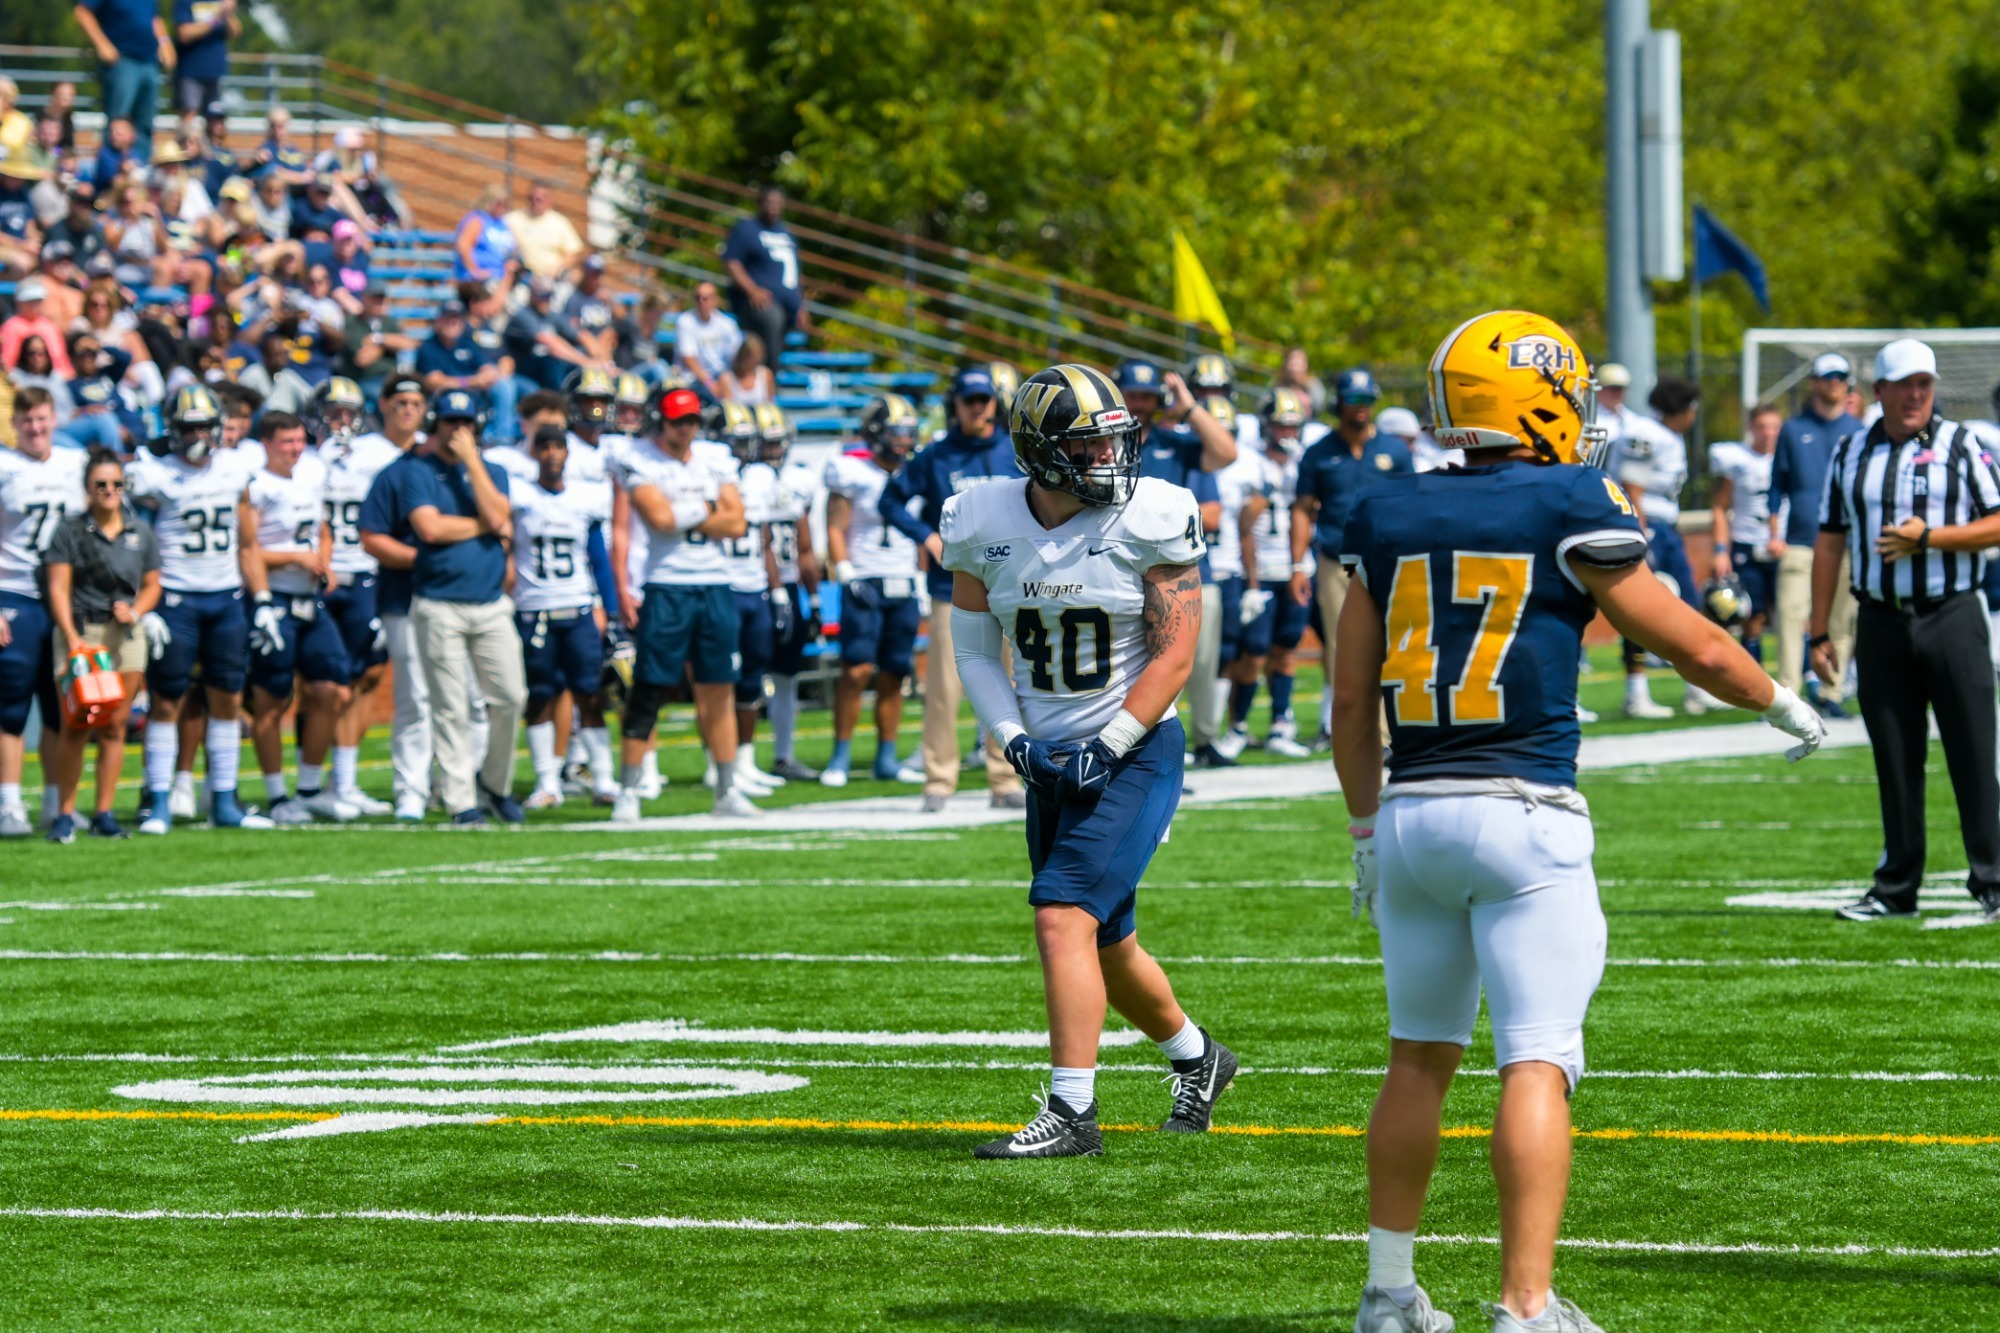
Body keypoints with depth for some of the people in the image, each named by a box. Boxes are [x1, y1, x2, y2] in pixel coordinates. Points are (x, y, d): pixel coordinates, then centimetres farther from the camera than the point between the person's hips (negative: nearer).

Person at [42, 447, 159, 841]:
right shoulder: (71, 531, 0)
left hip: (125, 635, 3)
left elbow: (151, 585, 15)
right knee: (76, 726, -7)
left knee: (114, 726, 3)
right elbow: (58, 588, -5)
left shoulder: (140, 532, 11)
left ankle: (105, 813, 8)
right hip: (81, 630, -3)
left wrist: (135, 611, -6)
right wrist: (71, 638, -16)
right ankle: (65, 812, -1)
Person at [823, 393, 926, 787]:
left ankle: (886, 759, 12)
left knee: (893, 676, 5)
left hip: (904, 589, 5)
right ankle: (840, 757, -6)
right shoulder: (854, 474, -3)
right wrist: (848, 577, -14)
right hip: (865, 585, -5)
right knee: (857, 669, -13)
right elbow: (836, 529, -4)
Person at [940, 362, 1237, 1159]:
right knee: (1104, 944, 16)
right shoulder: (984, 526, -2)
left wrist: (1107, 750, -17)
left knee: (1063, 917, -18)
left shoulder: (1149, 520, -13)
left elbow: (1173, 656, -11)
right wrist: (1014, 741, -6)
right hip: (1051, 759, 5)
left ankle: (1071, 1113, -16)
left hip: (1136, 751, -5)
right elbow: (974, 650, 7)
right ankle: (1196, 1057, 41)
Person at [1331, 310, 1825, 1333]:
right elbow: (1695, 646, 1)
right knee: (1536, 1065, -6)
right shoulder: (1571, 512, -4)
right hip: (1524, 814, -5)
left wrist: (1367, 828, 23)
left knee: (1421, 1055, 18)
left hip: (1411, 812, 5)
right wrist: (1781, 705, 20)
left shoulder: (1387, 517, 8)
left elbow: (1351, 699, 12)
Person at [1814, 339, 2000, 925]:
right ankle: (1897, 887, 14)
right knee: (1894, 760, 6)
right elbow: (1829, 544, 13)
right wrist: (1820, 633, 9)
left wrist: (1929, 537, -14)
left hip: (1951, 618, -3)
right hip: (1881, 624, 3)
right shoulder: (1850, 453, 11)